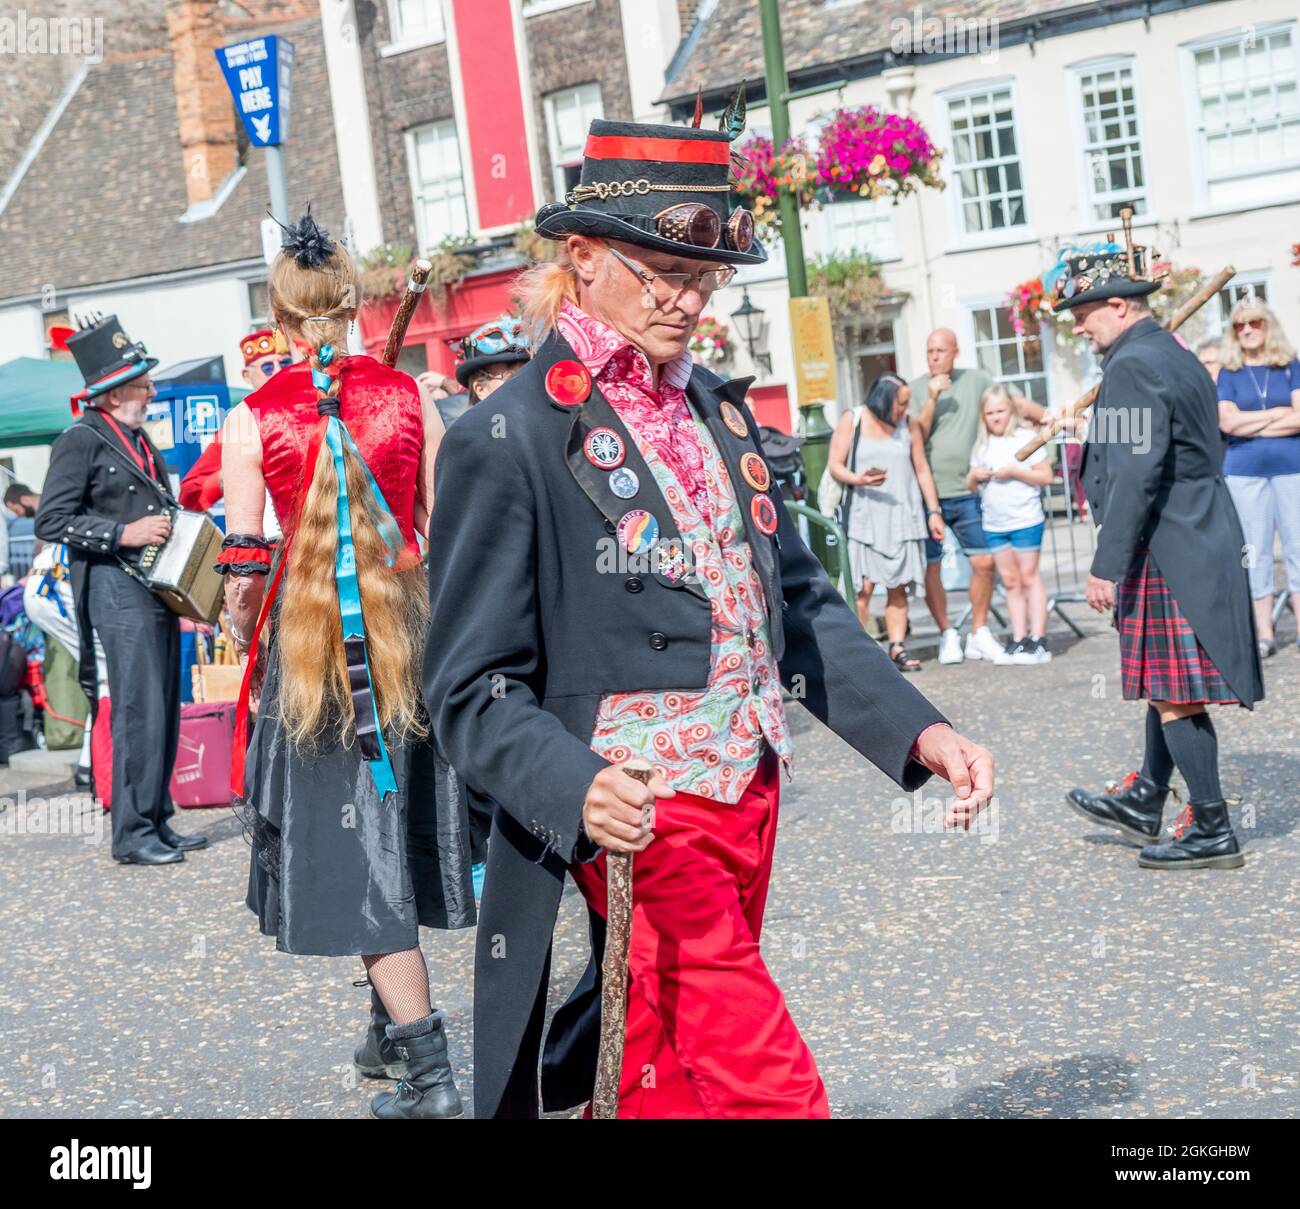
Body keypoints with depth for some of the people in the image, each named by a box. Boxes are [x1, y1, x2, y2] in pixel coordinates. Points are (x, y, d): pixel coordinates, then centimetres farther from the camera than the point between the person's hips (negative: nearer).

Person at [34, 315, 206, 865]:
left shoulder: (139, 439, 19)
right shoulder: (82, 440, -7)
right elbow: (51, 520, -13)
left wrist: (175, 529, 10)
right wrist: (124, 533, -18)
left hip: (158, 587, 9)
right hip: (117, 587, -9)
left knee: (164, 710, 10)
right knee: (139, 711, -11)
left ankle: (158, 822, 17)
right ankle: (132, 834, -5)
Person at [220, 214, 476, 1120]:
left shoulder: (252, 419, -7)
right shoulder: (410, 398, 0)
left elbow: (245, 566, -6)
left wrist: (246, 644, 12)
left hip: (309, 638, -3)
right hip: (409, 629, 3)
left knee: (353, 845, 2)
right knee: (399, 822, 18)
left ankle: (429, 1070, -2)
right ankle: (395, 1026, 32)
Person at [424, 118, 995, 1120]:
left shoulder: (718, 409, 12)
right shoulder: (507, 443, -9)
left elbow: (800, 604, 14)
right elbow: (475, 690, -11)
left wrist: (919, 730, 1)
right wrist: (577, 787, -30)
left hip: (749, 805, 7)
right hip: (638, 822, -7)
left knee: (665, 1083, 15)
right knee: (768, 1089, -10)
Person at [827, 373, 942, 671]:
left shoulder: (909, 426, 9)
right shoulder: (852, 420, 2)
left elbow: (922, 471, 14)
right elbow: (834, 465, -1)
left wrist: (934, 511, 9)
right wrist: (859, 480, -20)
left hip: (902, 515, 3)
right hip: (863, 515, -3)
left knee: (898, 586, 0)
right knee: (863, 586, -10)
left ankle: (897, 647, 2)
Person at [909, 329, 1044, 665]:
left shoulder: (975, 381, 6)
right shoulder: (916, 389, 2)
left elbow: (1017, 403, 5)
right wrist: (932, 399, -15)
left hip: (966, 491, 2)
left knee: (984, 561, -1)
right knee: (930, 568, 0)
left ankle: (979, 634, 13)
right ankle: (947, 635, 14)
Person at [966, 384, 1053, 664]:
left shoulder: (1026, 438, -4)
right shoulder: (982, 446, 12)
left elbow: (1045, 475, -8)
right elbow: (971, 485, 17)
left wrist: (1014, 472, -17)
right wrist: (975, 476, -5)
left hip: (1026, 520, -5)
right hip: (993, 524, 5)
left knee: (1029, 576, -2)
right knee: (1010, 581, 7)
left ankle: (1037, 640, 0)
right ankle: (1018, 640, 10)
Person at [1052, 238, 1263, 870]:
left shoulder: (1133, 366, -16)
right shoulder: (1179, 357, 16)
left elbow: (1135, 477, -23)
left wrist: (1107, 567, -20)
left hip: (1167, 556, -10)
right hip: (1200, 545, 10)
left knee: (1173, 696, -3)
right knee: (1167, 689, 18)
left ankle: (1211, 831, 3)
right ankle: (1144, 803, 30)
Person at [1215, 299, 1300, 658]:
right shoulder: (1229, 374, 8)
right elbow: (1227, 422, -6)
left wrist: (1251, 425, -7)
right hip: (1244, 472, 0)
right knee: (1255, 552, 2)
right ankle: (1264, 634, 7)